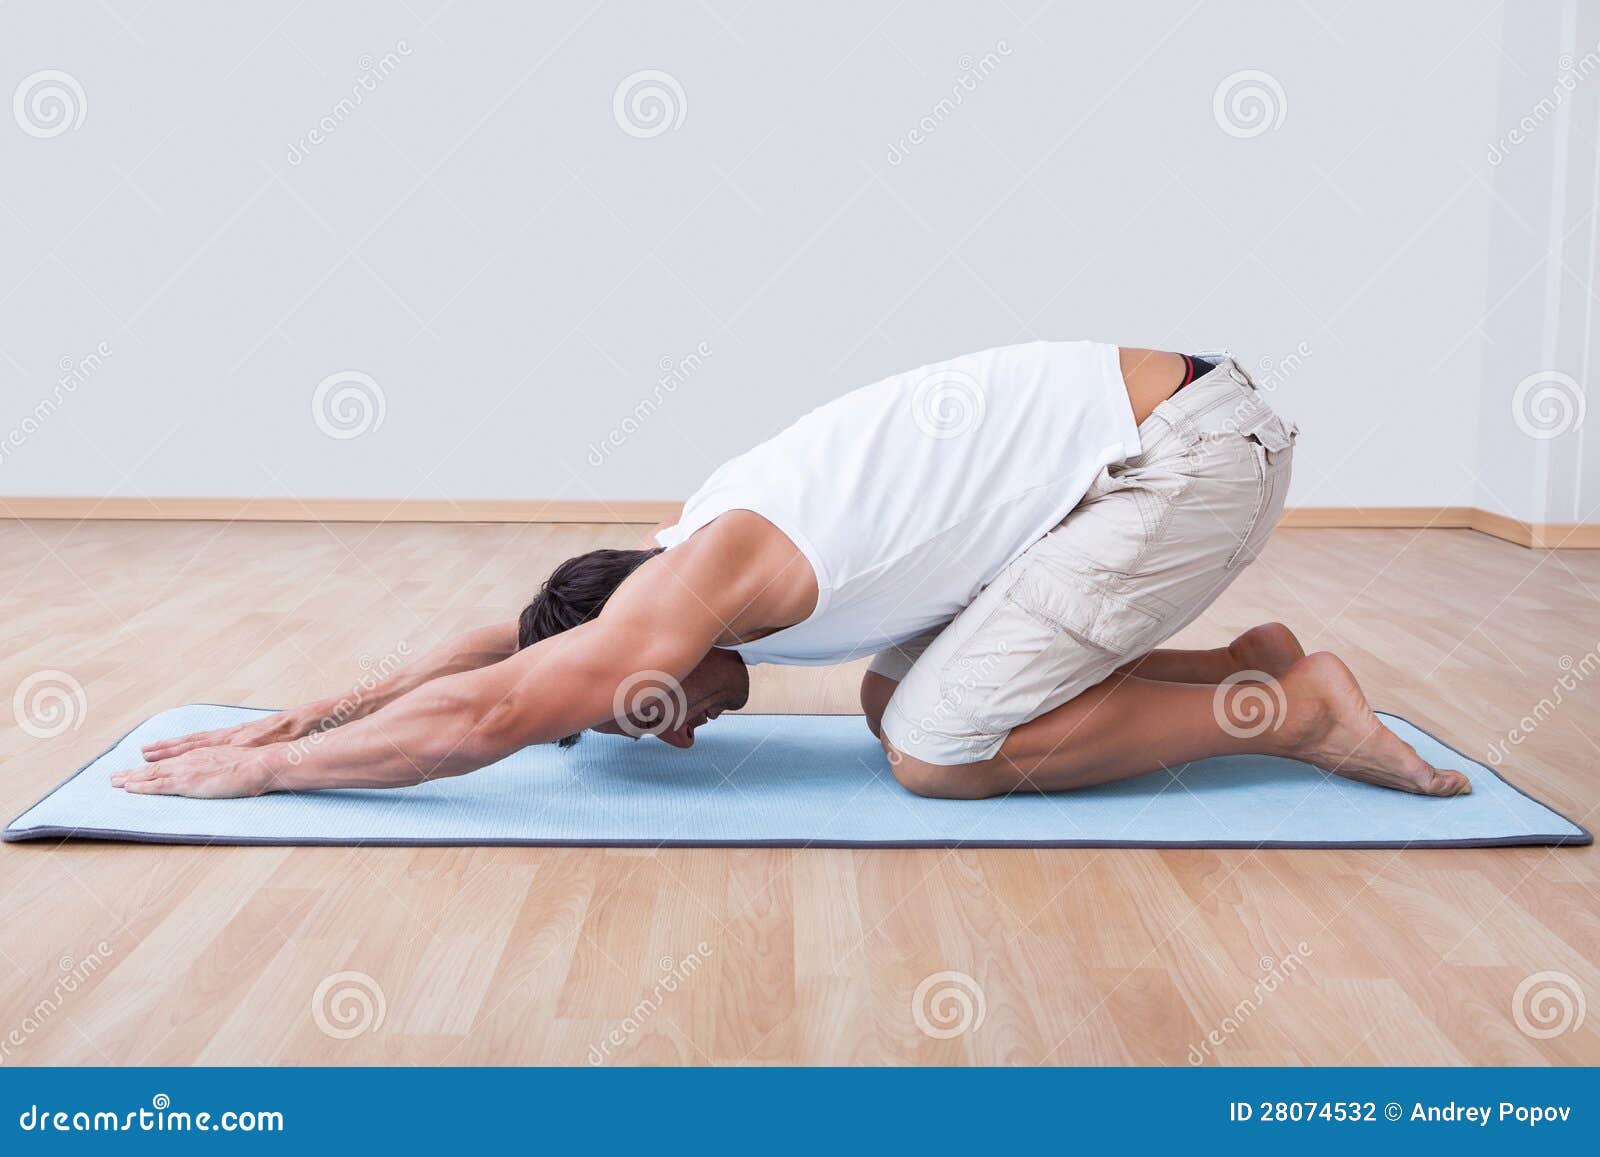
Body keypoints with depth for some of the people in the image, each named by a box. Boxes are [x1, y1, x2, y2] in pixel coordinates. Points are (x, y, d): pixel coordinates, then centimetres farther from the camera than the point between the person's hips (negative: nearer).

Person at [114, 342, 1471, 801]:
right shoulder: (708, 548, 10)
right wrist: (320, 709, 20)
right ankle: (1245, 665, 15)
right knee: (900, 697, 10)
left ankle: (1293, 708, -3)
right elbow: (511, 636, 21)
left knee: (937, 749, -11)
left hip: (1187, 444, -9)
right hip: (1145, 423, 9)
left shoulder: (692, 588, -16)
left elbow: (479, 712, -15)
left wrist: (262, 766, -4)